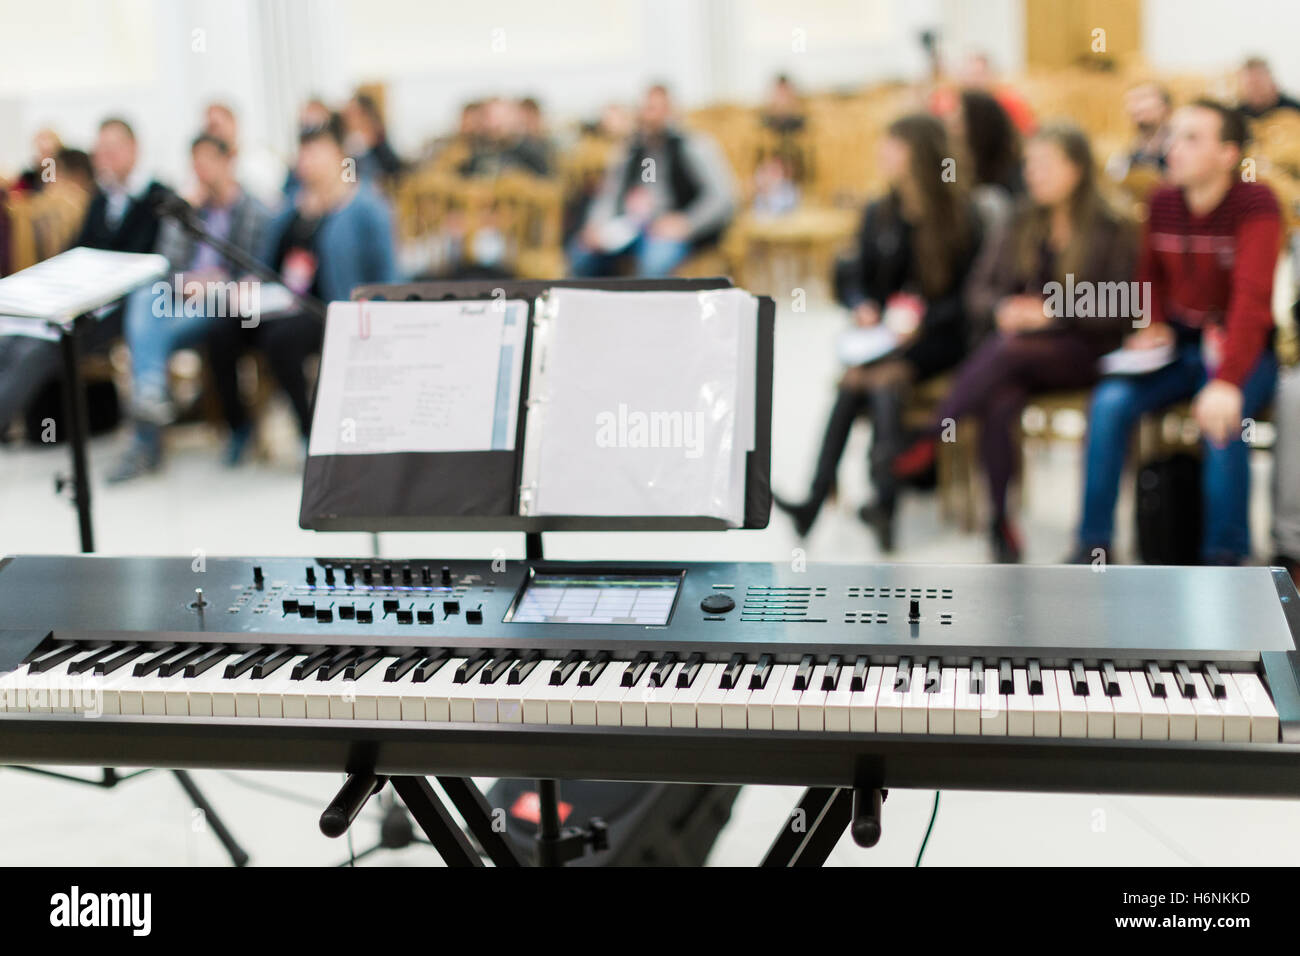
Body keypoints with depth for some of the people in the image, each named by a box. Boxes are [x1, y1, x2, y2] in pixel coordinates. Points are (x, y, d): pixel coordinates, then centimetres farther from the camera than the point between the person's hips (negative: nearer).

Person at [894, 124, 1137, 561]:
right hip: (1021, 344, 3)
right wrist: (1003, 306, -8)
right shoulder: (1023, 226, 13)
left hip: (1081, 350, -3)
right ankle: (1001, 524, -27)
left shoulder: (1111, 233, 0)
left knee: (1008, 349, -36)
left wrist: (1051, 312, -15)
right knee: (1000, 403, -32)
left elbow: (1120, 312, -5)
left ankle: (927, 443, -30)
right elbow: (981, 285, 15)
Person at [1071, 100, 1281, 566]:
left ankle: (1225, 556, -15)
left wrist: (1226, 381, -38)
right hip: (1177, 345, 5)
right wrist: (1152, 325, -4)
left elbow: (1252, 298, -26)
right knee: (1110, 401, -20)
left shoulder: (1256, 204, -15)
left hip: (1243, 351, -4)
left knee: (1220, 420, -33)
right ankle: (1094, 544, -11)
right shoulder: (1164, 202, 2)